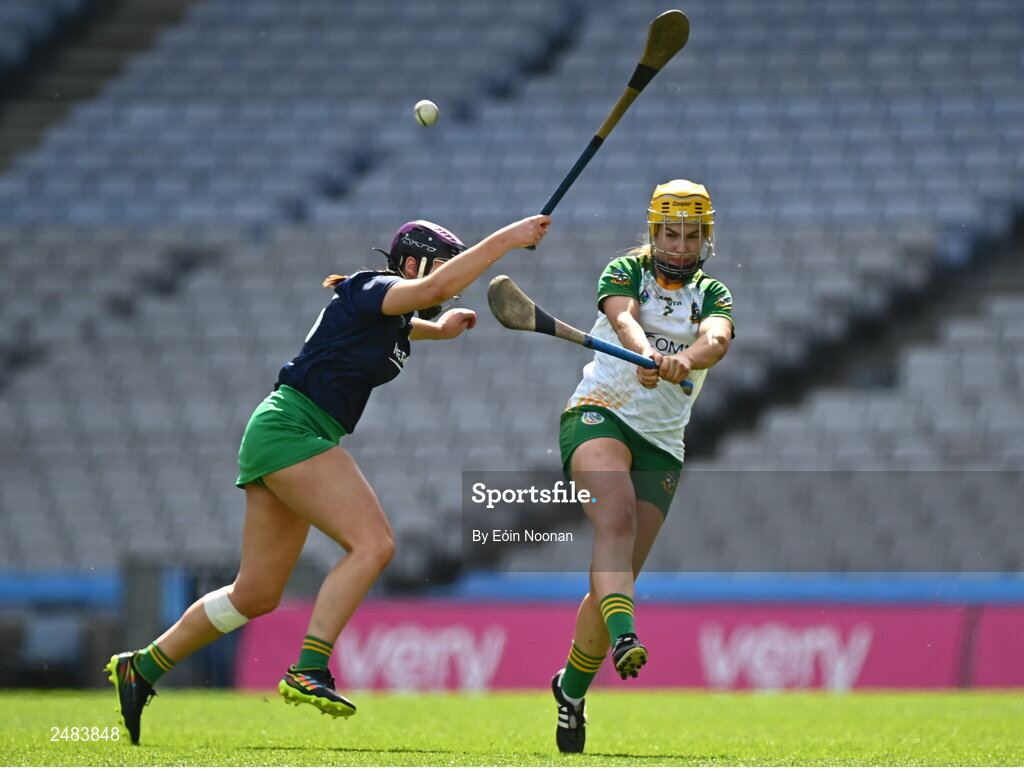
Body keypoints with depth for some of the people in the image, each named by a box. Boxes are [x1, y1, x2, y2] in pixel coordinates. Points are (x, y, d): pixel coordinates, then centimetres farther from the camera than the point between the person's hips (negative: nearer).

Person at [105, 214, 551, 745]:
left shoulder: (392, 321, 17)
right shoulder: (370, 289, -9)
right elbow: (436, 289, -29)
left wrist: (442, 327, 34)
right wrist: (505, 239, -25)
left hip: (275, 440, 10)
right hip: (291, 427, -10)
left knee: (256, 595, 12)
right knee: (373, 544, -22)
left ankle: (142, 668, 22)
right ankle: (307, 671, -28)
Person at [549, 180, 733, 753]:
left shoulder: (713, 294, 10)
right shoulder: (627, 271, 5)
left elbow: (718, 340, -13)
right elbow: (623, 317, -18)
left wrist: (686, 359, -37)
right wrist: (645, 354, -41)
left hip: (662, 443, 3)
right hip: (599, 413, -3)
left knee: (617, 577, 0)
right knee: (617, 518, -33)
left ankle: (572, 686, 20)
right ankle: (624, 639, -53)